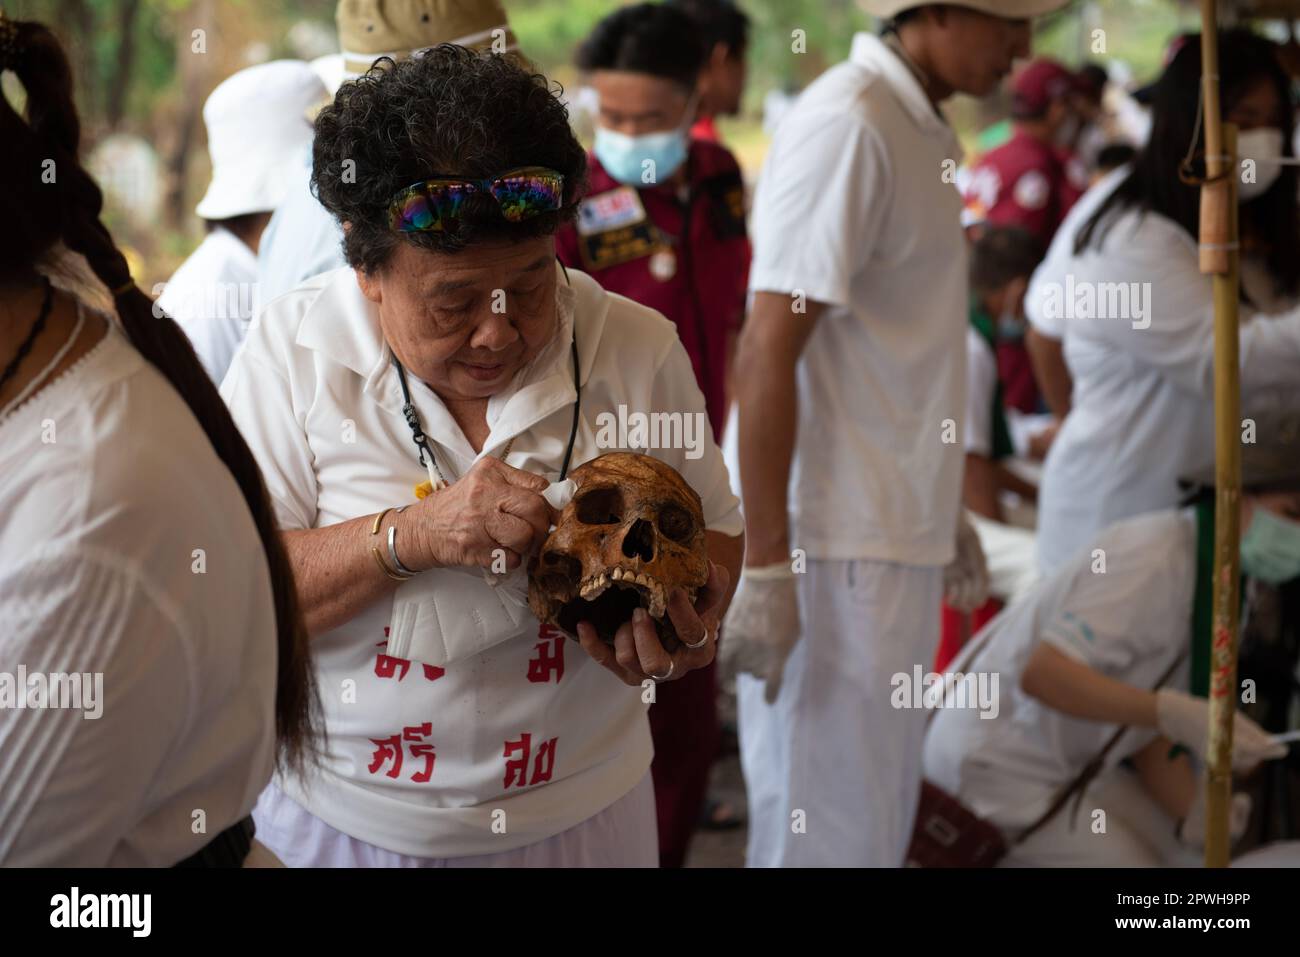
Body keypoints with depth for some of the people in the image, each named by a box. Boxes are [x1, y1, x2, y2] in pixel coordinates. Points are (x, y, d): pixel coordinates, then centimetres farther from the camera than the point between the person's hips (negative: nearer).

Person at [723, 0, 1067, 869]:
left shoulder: (921, 130, 13)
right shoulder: (847, 127, -16)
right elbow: (768, 354, -20)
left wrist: (944, 511, 22)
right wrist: (767, 569, -22)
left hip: (897, 538, 9)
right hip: (835, 550, -9)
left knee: (881, 815, 18)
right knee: (828, 829, 0)